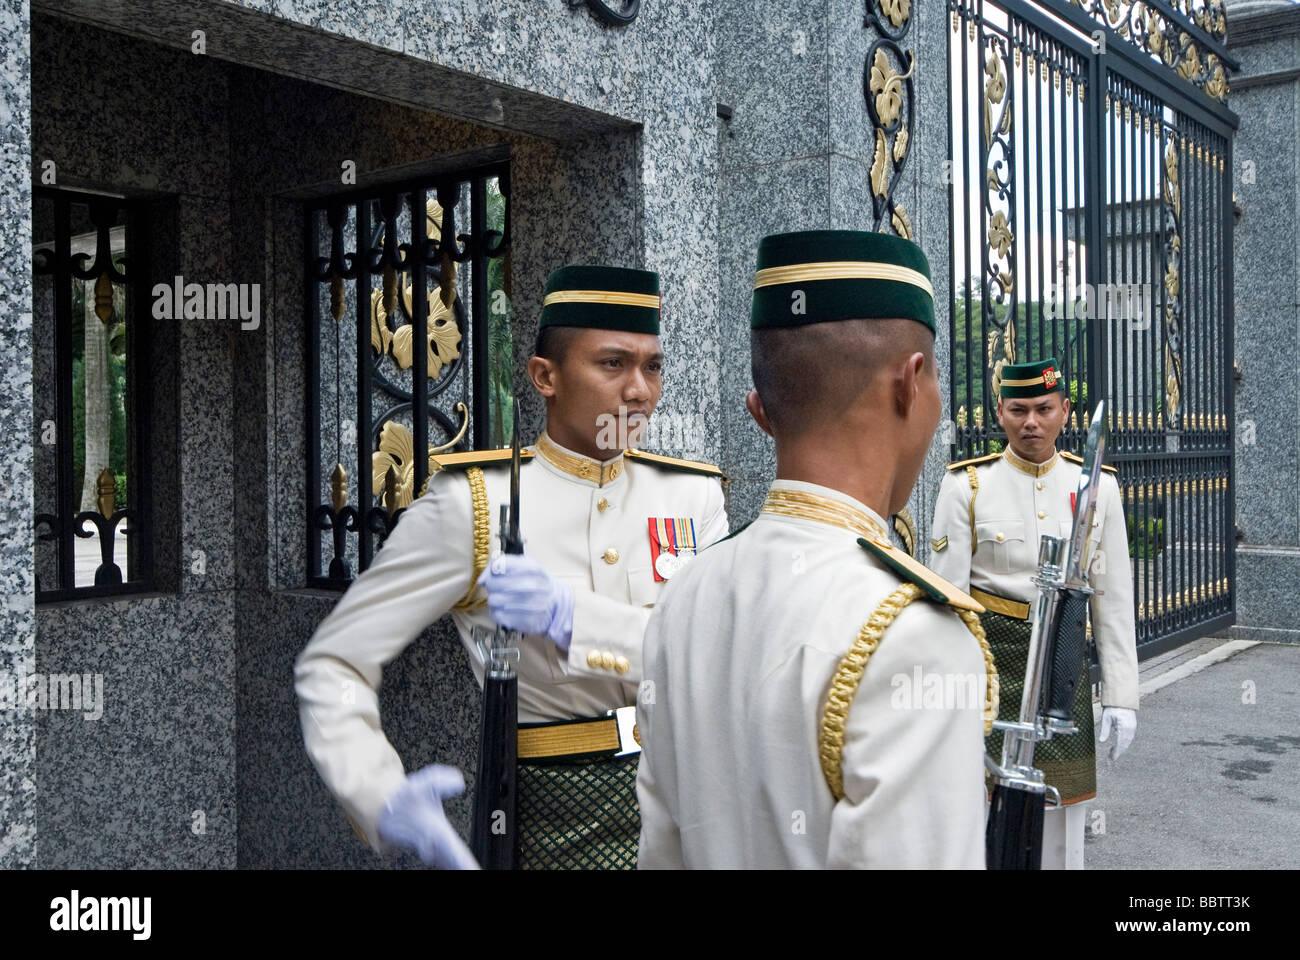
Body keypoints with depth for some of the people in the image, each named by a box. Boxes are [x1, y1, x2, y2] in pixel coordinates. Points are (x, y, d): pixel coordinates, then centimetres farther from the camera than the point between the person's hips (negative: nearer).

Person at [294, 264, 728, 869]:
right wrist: (384, 800, -27)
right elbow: (332, 666, -10)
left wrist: (573, 616, -26)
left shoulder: (692, 495, 0)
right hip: (559, 816, -3)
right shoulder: (471, 502, -11)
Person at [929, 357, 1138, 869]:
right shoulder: (966, 485, -5)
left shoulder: (1097, 486, 3)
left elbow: (1114, 599, 5)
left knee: (1063, 825, 11)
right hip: (989, 660, -2)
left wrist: (1120, 696, 3)